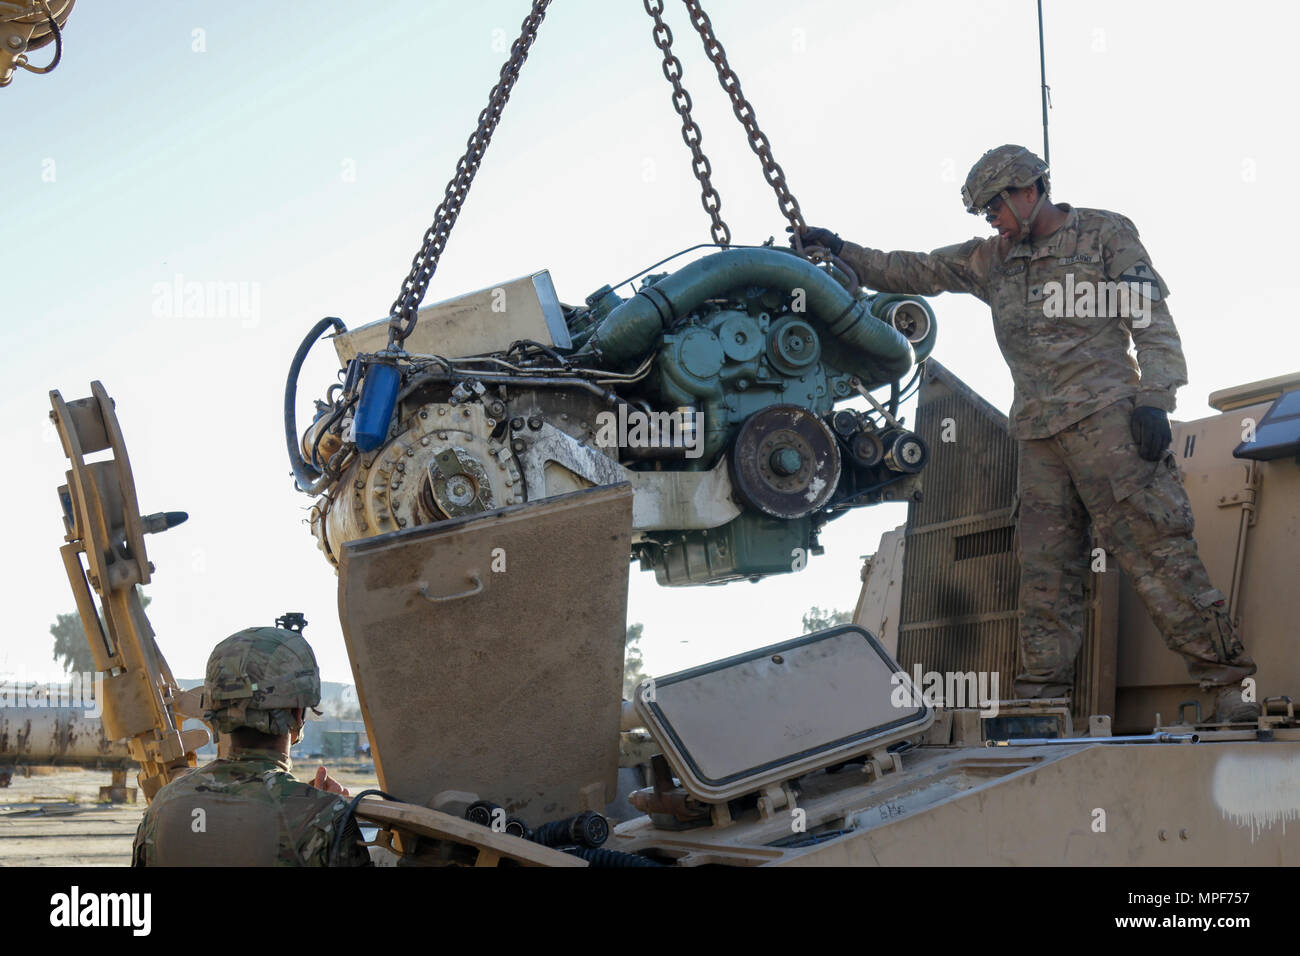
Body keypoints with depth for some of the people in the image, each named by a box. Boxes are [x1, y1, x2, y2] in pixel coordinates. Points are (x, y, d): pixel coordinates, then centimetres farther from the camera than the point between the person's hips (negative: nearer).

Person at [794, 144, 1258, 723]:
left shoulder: (1105, 233, 7)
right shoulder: (991, 259, 22)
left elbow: (1151, 320, 0)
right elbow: (915, 272, 29)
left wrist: (1154, 399, -11)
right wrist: (840, 252, 22)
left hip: (1106, 415, -5)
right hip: (1038, 434, 5)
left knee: (1155, 549, -12)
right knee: (1045, 571, 2)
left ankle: (1227, 686, -10)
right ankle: (1039, 701, 4)